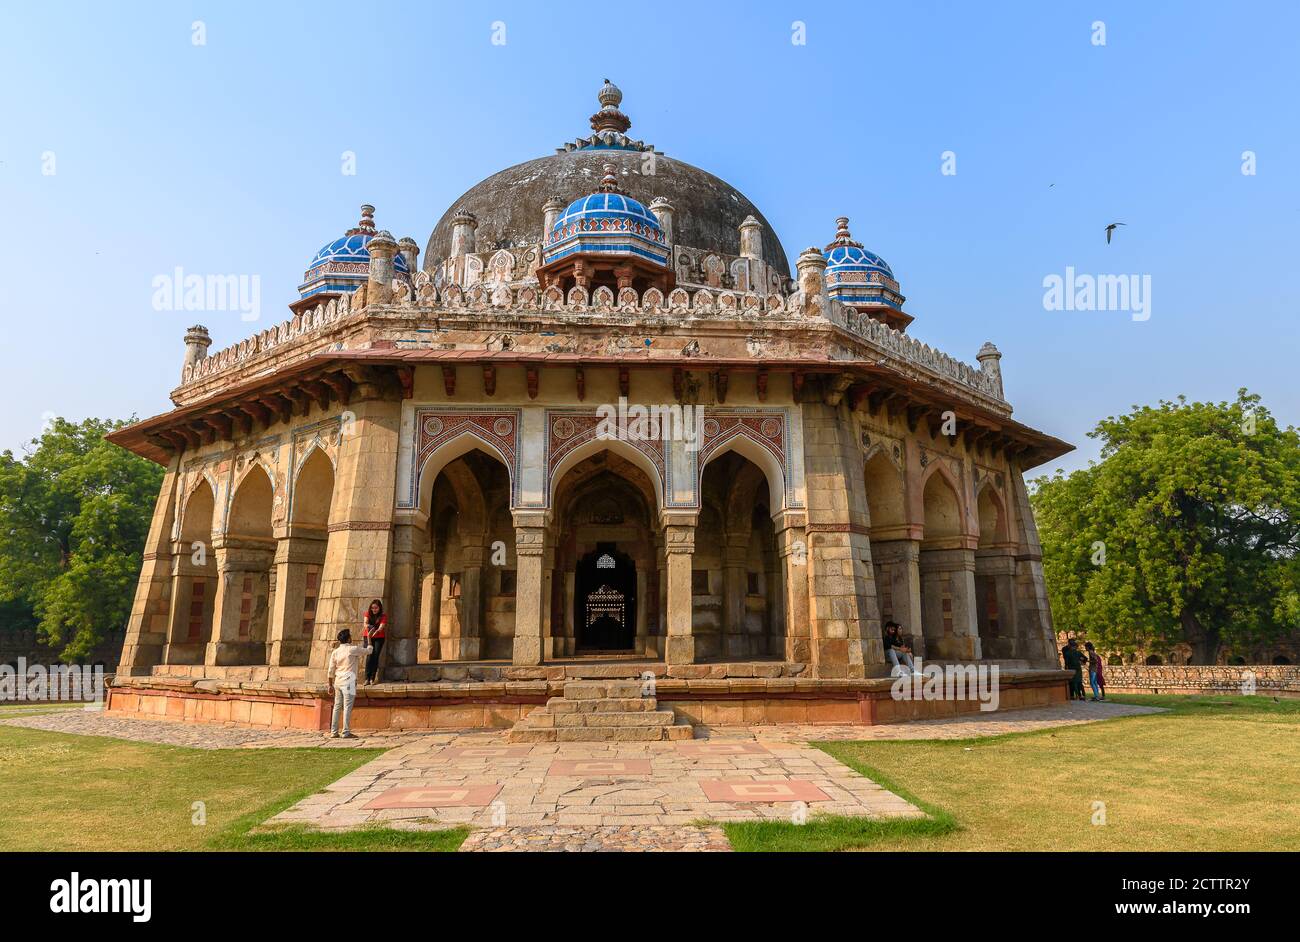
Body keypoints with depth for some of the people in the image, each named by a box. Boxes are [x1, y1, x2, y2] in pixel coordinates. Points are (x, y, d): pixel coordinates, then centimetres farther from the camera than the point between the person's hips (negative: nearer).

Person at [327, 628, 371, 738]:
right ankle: (346, 732, -8)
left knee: (337, 707, 10)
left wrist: (330, 685, 17)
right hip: (348, 681, -6)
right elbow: (369, 650, 6)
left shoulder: (335, 652, 9)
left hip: (338, 681, 6)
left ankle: (333, 732, 11)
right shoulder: (353, 649, -6)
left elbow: (331, 670, 10)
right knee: (347, 707, -6)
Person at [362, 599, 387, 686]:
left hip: (379, 638, 0)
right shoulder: (368, 614, -2)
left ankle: (372, 678, -5)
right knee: (370, 655, -14)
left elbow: (381, 627, -24)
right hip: (368, 637, 0)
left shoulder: (383, 616, -8)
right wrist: (367, 626, -43)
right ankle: (367, 678, -17)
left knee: (375, 656, -9)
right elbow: (365, 622, -19)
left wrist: (376, 631, -44)